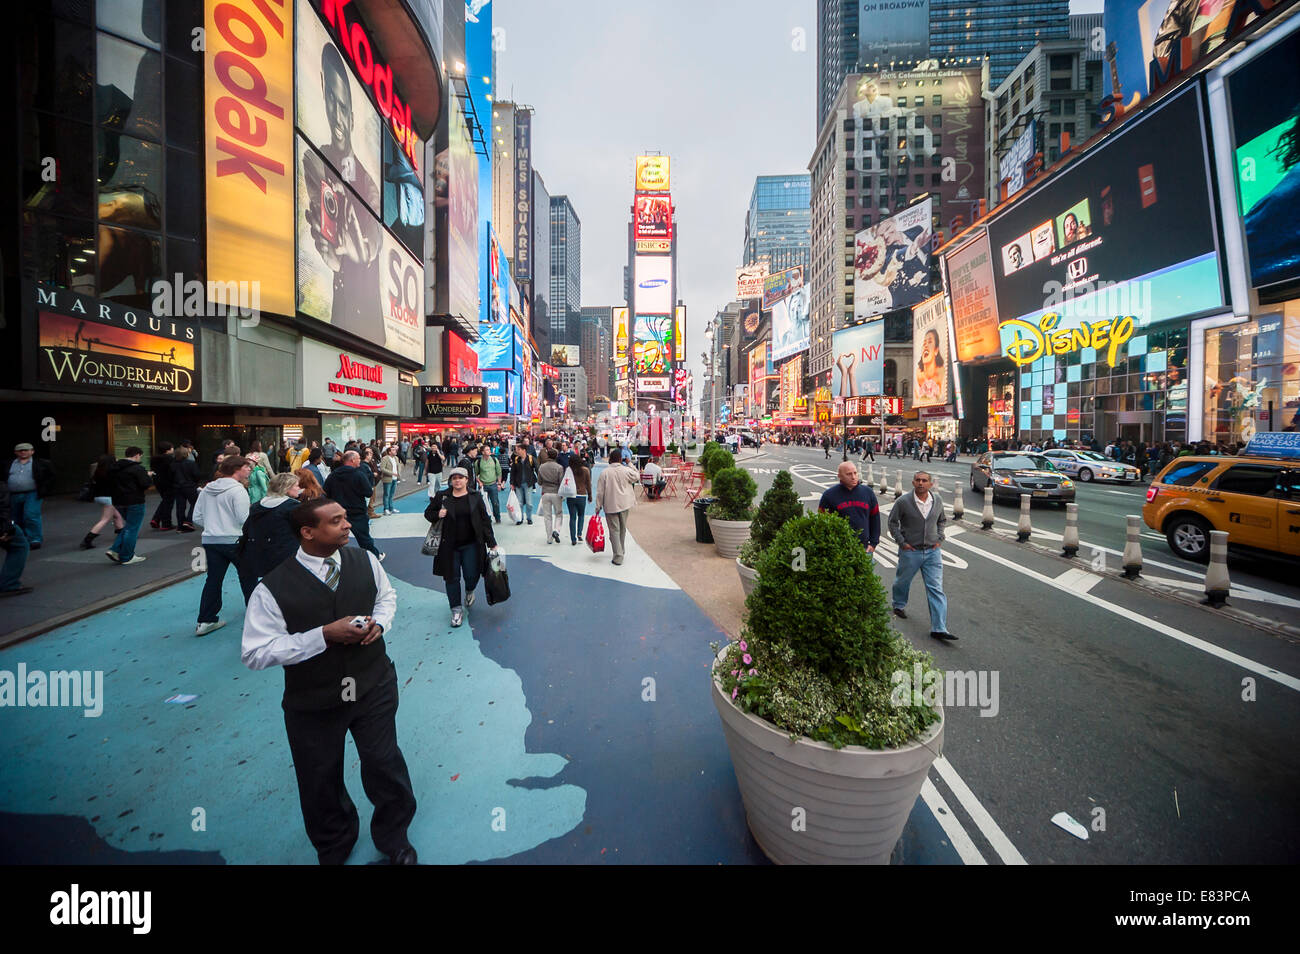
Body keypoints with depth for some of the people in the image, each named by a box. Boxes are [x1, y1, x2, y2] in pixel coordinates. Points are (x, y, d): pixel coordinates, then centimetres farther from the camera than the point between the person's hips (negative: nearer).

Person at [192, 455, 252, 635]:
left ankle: (205, 621, 9)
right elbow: (244, 519, -18)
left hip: (210, 540, 6)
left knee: (213, 579, 9)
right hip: (234, 541, -6)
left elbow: (197, 517, 13)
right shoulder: (237, 490, -13)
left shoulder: (206, 489, 9)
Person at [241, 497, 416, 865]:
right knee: (321, 782, 20)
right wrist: (324, 634, -25)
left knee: (384, 766, 14)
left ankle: (394, 838, 46)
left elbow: (386, 595, 11)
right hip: (313, 703, -1)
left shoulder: (365, 561, -8)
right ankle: (333, 849, 54)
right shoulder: (273, 589, -19)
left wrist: (379, 622, -11)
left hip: (373, 687, 2)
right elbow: (254, 653, -16)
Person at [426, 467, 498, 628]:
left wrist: (492, 543, 0)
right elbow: (428, 513, 11)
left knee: (472, 575, 2)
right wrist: (437, 515, -13)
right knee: (452, 577, 6)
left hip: (471, 544, 0)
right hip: (449, 545, 1)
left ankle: (470, 591, 39)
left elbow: (485, 521, 2)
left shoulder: (476, 497, 1)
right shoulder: (441, 496, 1)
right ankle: (456, 610, 21)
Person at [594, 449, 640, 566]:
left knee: (614, 530, -1)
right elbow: (637, 478, 15)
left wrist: (598, 507, 1)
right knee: (623, 529, 17)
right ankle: (621, 551, 31)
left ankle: (618, 557, -6)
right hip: (624, 504, 2)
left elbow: (600, 492, -6)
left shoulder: (604, 472, -8)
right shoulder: (627, 470, -6)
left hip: (610, 506, -2)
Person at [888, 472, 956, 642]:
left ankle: (939, 628, -1)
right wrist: (901, 542, -8)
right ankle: (898, 606, 46)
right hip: (910, 551, -2)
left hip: (932, 551, 3)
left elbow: (942, 520, 17)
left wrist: (939, 539, 6)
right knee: (902, 581, 16)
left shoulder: (937, 500, 1)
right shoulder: (903, 501, -12)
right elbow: (892, 522, -2)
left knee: (936, 589, -2)